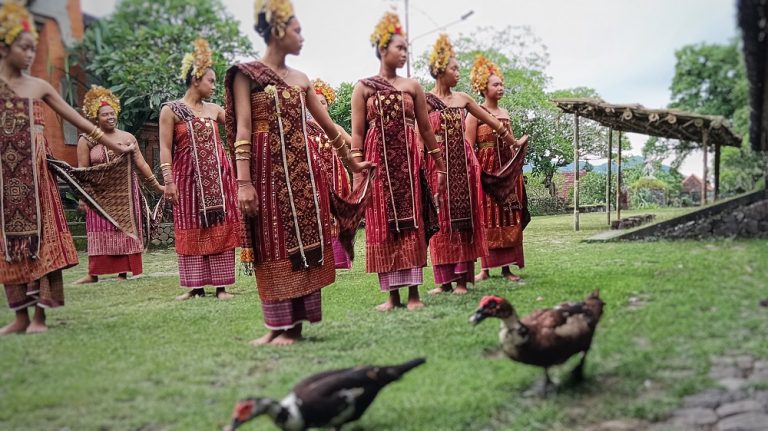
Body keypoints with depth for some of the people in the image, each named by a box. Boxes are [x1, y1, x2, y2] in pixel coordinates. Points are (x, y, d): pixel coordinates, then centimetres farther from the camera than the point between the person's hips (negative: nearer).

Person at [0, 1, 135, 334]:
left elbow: (76, 118, 14)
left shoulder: (39, 86, 10)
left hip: (34, 170, 1)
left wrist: (110, 142, 13)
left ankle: (39, 315, 0)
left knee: (40, 236, -3)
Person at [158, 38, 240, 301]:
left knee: (219, 227, 0)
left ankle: (221, 285, 4)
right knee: (191, 229, 1)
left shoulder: (214, 110, 10)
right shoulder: (171, 109, 0)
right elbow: (165, 148, -4)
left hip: (217, 176, 3)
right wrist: (168, 181, -11)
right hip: (188, 177, -3)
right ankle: (195, 286, 8)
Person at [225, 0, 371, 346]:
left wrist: (351, 162, 27)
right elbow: (242, 129, -8)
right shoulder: (246, 74, 0)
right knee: (273, 245, -1)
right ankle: (276, 324, 6)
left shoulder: (301, 80, 15)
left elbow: (328, 125, 23)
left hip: (302, 168, 5)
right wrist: (243, 181, -17)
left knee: (302, 241, 1)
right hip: (267, 169, -5)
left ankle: (294, 324, 7)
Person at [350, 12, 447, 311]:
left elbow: (426, 128, 12)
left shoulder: (412, 87, 10)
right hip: (378, 162, -1)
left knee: (411, 223, -1)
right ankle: (392, 293, 9)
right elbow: (357, 132, 1)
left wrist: (440, 165, 10)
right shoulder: (363, 87, 5)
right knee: (382, 226, 1)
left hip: (408, 161, 1)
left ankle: (414, 292, 4)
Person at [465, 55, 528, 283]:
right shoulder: (475, 114, -3)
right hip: (485, 169, -6)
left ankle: (506, 267, 8)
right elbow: (469, 147, -8)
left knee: (508, 217, 3)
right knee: (487, 218, -3)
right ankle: (485, 268, 3)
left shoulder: (505, 113, 15)